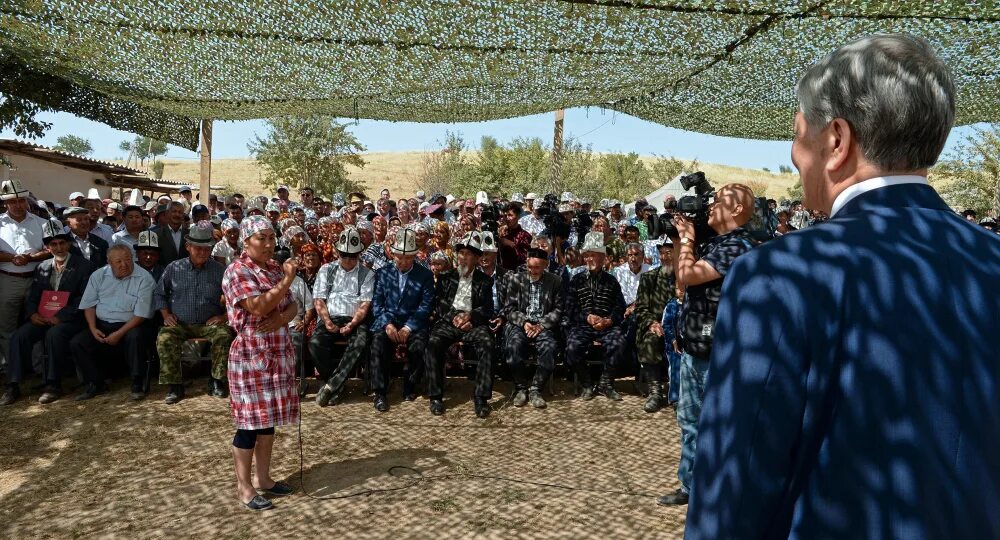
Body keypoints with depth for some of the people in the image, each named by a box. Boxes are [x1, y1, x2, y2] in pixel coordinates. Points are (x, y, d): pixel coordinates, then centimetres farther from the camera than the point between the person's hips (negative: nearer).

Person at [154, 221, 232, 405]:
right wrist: (166, 314, 5)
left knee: (225, 336, -30)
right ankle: (174, 386, -16)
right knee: (164, 339, -28)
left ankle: (216, 381, -12)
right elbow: (159, 293, 18)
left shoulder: (220, 270, 3)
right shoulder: (174, 268, 7)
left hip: (209, 324, -1)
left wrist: (223, 316, -7)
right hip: (179, 324, 1)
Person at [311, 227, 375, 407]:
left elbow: (365, 304, 1)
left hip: (355, 320, -1)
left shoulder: (367, 274, 11)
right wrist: (327, 321, -10)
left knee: (360, 343, -35)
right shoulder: (327, 269, 15)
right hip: (330, 319, 1)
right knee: (315, 343, -30)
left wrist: (352, 324, -15)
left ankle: (331, 386, -26)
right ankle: (337, 384, -10)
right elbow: (318, 299, 7)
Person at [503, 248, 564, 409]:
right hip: (519, 324, 0)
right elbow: (509, 308, 5)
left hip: (543, 326, 0)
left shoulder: (556, 281, 6)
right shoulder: (515, 279, 7)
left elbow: (558, 309, 3)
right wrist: (524, 323, -12)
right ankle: (520, 388, -12)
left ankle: (535, 389, -15)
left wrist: (541, 325, -11)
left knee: (550, 347, -31)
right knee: (514, 345, -32)